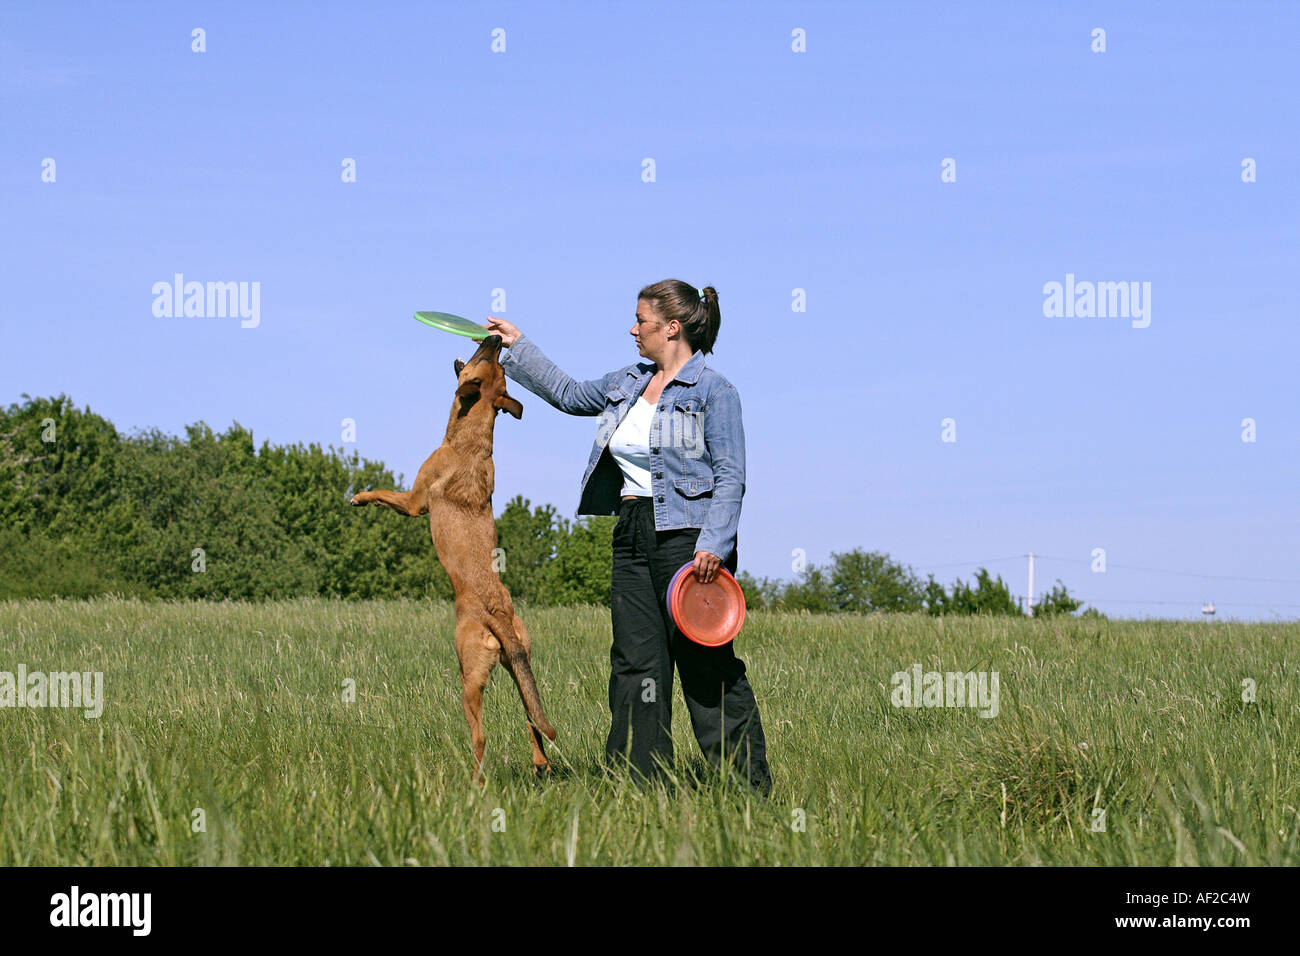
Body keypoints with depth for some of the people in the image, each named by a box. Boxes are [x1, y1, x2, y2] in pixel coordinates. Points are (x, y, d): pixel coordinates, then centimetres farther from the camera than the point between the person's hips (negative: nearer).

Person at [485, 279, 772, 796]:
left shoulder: (713, 391, -6)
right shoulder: (627, 384, 15)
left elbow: (730, 477, -11)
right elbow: (569, 394, 32)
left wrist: (713, 545, -20)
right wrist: (518, 348, 31)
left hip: (687, 539, -7)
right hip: (632, 537, 8)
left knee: (707, 665, -6)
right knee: (636, 663, 5)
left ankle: (748, 782, -1)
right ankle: (640, 780, 8)